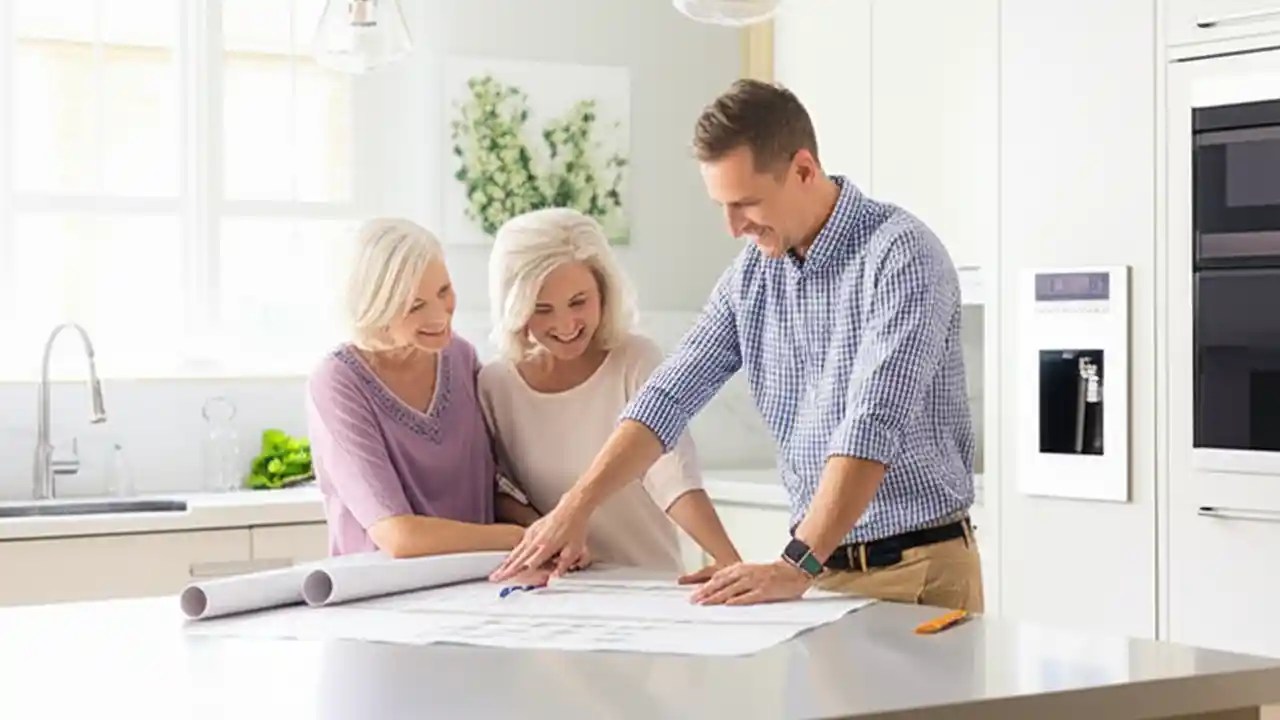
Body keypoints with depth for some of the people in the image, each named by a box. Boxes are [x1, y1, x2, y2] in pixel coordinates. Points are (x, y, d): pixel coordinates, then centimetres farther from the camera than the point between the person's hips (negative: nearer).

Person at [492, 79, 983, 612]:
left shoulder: (899, 254, -16)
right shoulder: (753, 272, 6)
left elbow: (874, 425, -24)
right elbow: (671, 395, 7)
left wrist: (795, 567, -30)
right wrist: (576, 506, -4)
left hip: (917, 568, -5)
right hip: (821, 565, 5)